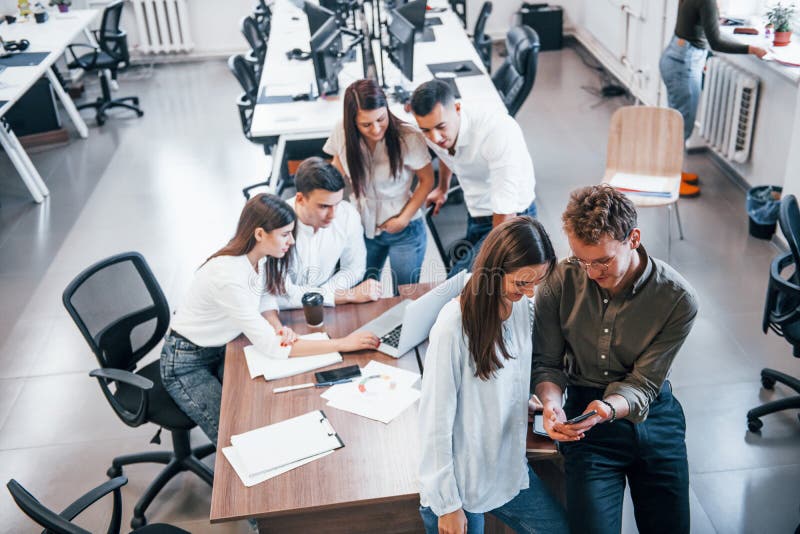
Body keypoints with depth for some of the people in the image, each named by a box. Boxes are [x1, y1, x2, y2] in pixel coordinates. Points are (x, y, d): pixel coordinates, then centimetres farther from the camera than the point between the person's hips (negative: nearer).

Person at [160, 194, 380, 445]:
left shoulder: (259, 258, -11)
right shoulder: (228, 275, -35)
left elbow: (265, 299, 5)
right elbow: (270, 347, -35)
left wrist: (279, 328, -19)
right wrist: (342, 344, -35)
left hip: (220, 350, 7)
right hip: (186, 364, -7)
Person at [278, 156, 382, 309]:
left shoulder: (348, 215, -11)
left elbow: (354, 268, 2)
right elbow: (282, 295, -24)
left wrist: (320, 295, -15)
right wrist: (350, 295, -22)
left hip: (327, 310, 3)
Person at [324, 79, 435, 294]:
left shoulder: (409, 138, -24)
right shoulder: (342, 134, -15)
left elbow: (427, 180, -9)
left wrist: (404, 218, -12)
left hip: (405, 230, -3)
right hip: (362, 228, 3)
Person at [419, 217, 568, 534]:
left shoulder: (523, 306, -4)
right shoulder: (454, 325, -24)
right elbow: (436, 419, -18)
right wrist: (447, 503, -13)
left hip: (511, 470, 6)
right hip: (462, 483, -6)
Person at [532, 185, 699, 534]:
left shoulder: (678, 299, -16)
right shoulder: (561, 282, -14)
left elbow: (643, 383, -14)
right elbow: (546, 362, -6)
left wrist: (608, 409, -35)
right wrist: (551, 401, -27)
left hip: (652, 413, 1)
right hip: (586, 412, -1)